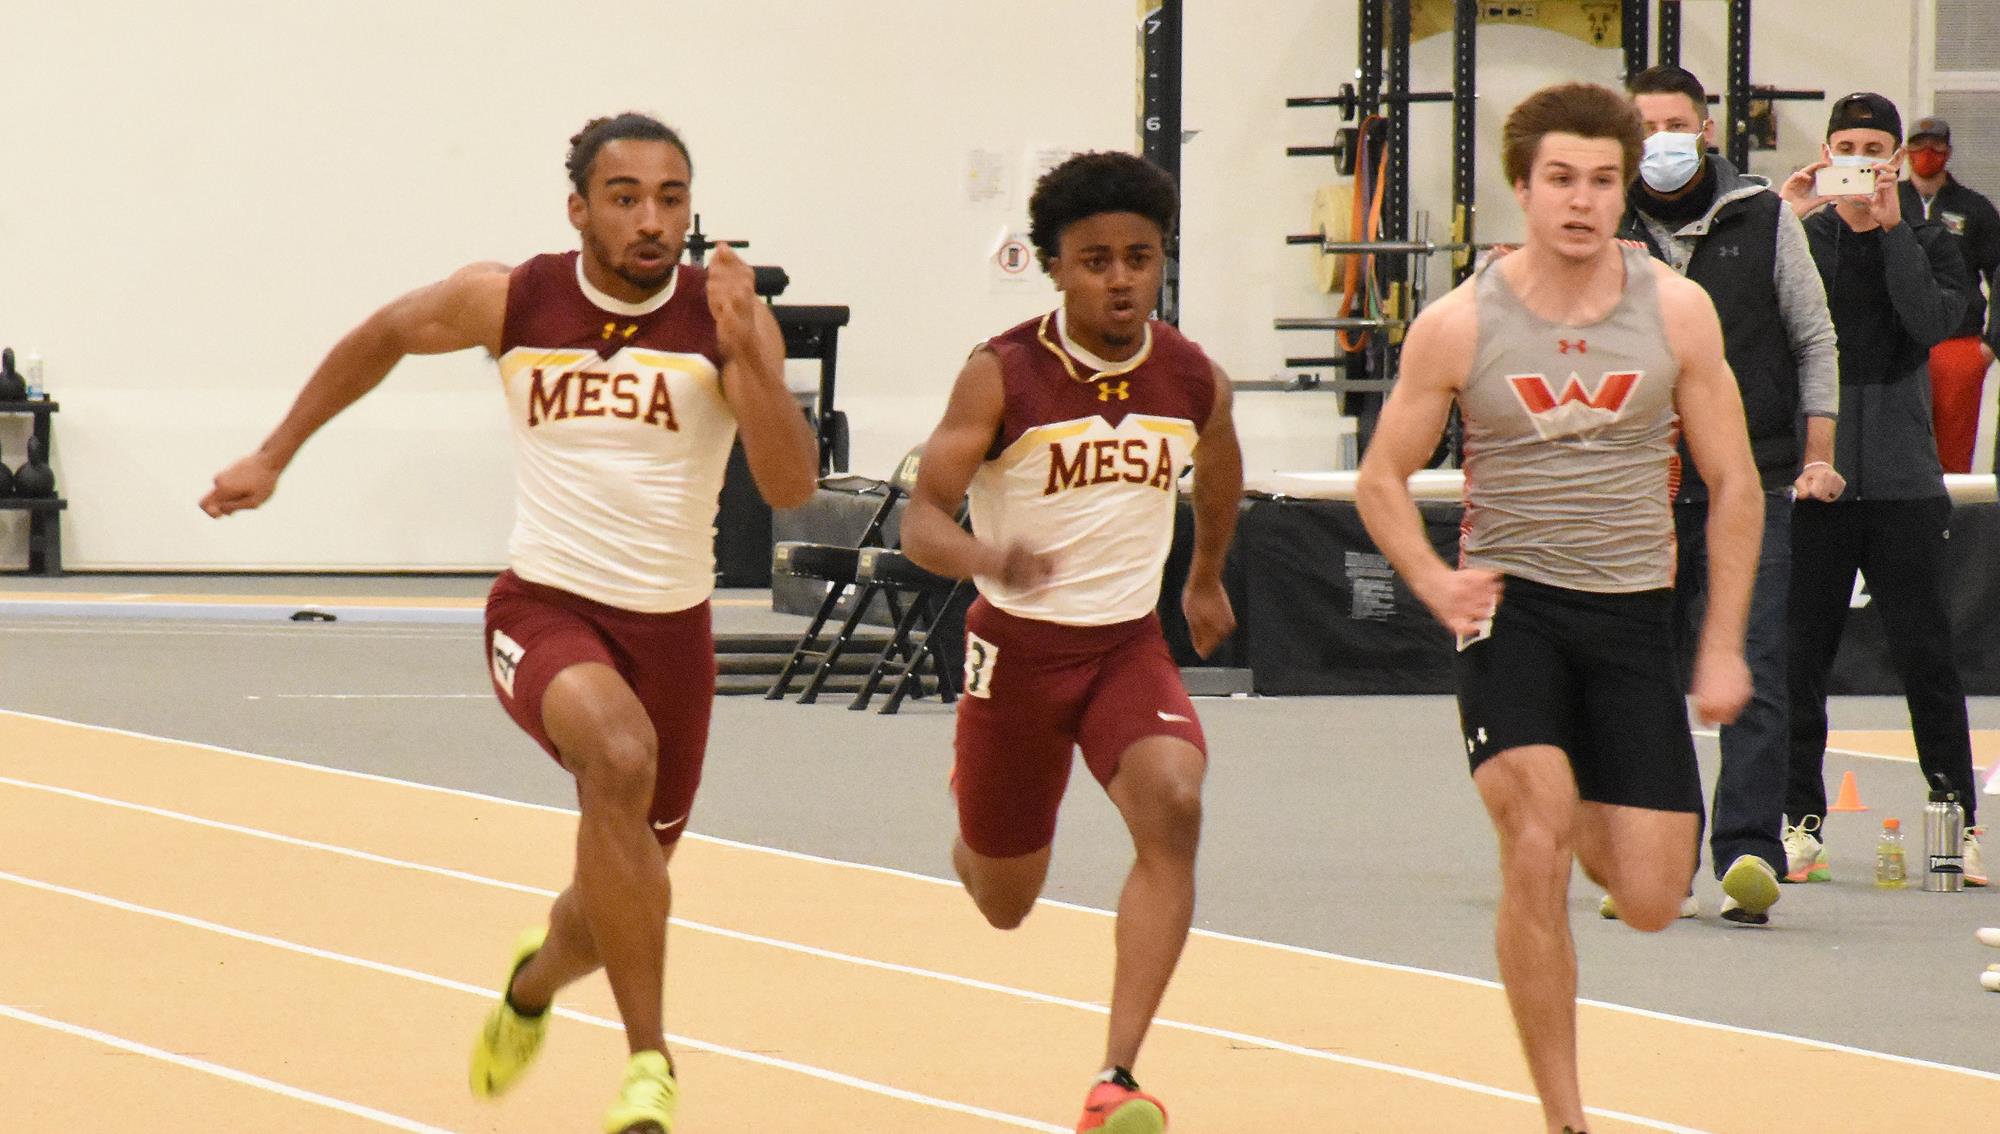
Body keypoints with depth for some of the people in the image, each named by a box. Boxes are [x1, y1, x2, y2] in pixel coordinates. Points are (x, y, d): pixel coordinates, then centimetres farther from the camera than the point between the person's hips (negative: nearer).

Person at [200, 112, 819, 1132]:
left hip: (670, 625, 2)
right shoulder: (509, 302, -8)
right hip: (545, 605, -2)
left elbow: (791, 487, -21)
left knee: (625, 894, 15)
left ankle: (535, 979, 54)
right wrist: (274, 455, 16)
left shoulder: (730, 322, -10)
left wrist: (742, 354, -33)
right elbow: (385, 336, 12)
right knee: (620, 757, -35)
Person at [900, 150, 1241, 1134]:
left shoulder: (1194, 380, -6)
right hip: (1017, 646, -2)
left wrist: (1206, 578, 33)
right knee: (1003, 905, 12)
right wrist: (986, 560, -45)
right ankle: (973, 817, 54)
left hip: (1130, 645, 2)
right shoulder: (1002, 376, -18)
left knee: (1172, 808, -28)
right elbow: (921, 520, -23)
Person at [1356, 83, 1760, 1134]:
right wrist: (1434, 583, -10)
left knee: (1650, 901, -1)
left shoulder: (1677, 312, -1)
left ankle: (1584, 817, 38)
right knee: (1535, 852, -22)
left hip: (1632, 612, 2)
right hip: (1511, 604, -2)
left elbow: (1732, 484, 6)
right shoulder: (1459, 326, -5)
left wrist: (1722, 647, 3)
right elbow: (1382, 477, 7)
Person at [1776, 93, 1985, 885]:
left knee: (1926, 657, -1)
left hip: (1904, 484, 0)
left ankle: (1959, 823, 4)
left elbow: (1934, 322, -11)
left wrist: (1890, 227, -14)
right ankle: (1800, 820, 8)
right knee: (1800, 658, 1)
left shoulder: (1927, 244, 8)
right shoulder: (1799, 238, 7)